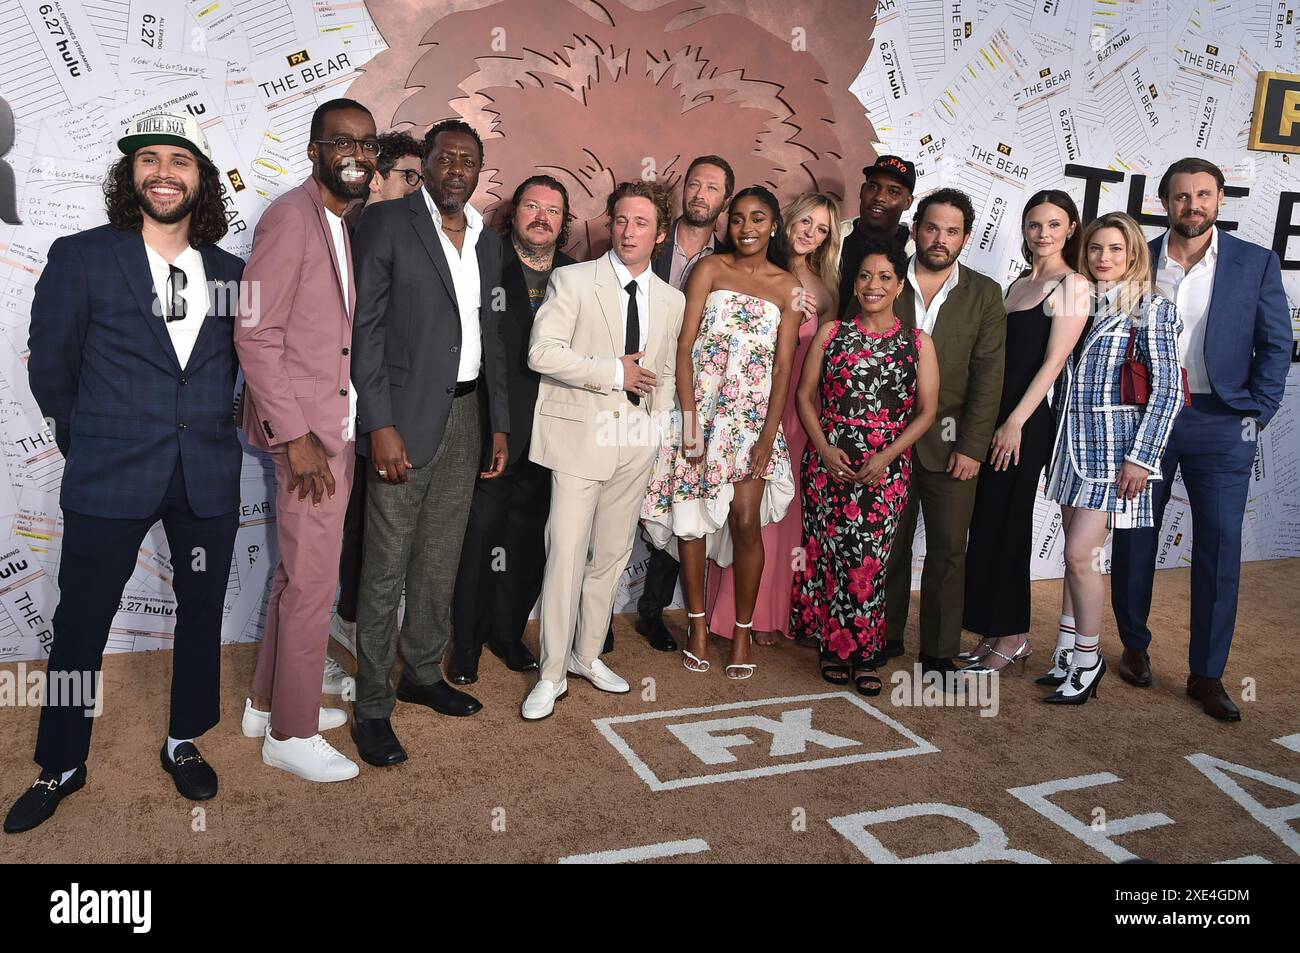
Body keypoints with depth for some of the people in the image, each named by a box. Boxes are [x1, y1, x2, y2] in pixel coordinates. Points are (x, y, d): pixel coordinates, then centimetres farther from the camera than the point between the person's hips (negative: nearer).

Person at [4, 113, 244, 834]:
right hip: (110, 477, -2)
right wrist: (87, 444, 8)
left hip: (209, 477, 3)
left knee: (201, 614, 13)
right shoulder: (80, 258, -3)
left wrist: (216, 433, 11)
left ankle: (183, 742, 33)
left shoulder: (229, 272, 5)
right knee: (80, 623, 7)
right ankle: (60, 768, 26)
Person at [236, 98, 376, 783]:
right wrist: (296, 436, -20)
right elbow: (255, 334, -18)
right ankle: (292, 734, 14)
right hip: (307, 430, -9)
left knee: (299, 572, 18)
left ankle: (269, 704, 34)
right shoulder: (291, 217, -13)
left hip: (333, 427, 9)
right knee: (313, 584, -2)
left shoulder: (342, 225, 16)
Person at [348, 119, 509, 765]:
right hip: (405, 419, -6)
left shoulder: (487, 242, 15)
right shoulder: (387, 223, -4)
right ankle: (371, 706, 10)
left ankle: (423, 674, 30)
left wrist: (499, 424, 12)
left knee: (441, 562, 15)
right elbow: (365, 328, -10)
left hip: (466, 417, 6)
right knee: (386, 570, -1)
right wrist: (380, 425, -17)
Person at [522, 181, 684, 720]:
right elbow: (542, 352, -13)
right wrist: (615, 372, -14)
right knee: (566, 555, -6)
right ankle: (552, 674, 7)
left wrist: (658, 432, 11)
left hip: (636, 439, 5)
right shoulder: (573, 280, -3)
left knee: (612, 555, 11)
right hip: (579, 433, -5)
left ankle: (586, 655, 28)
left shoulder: (671, 300, 12)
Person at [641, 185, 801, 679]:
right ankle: (697, 624, 19)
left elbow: (784, 366, 3)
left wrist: (769, 435, -6)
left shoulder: (787, 286, 7)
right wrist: (689, 420, -12)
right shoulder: (710, 269, 3)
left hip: (752, 414, 0)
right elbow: (684, 346, -3)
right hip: (701, 405, 0)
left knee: (747, 523, -5)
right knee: (691, 517, 3)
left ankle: (743, 632, 11)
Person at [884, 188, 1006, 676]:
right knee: (888, 546, 9)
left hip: (950, 444, 0)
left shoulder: (985, 295, 4)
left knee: (947, 552, 3)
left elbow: (988, 376, -1)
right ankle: (885, 638, 24)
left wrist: (972, 447, -8)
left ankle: (939, 652, 14)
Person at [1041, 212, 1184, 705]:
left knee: (1079, 554, -10)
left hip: (1115, 444, -6)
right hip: (1073, 441, 6)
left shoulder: (1150, 307, -5)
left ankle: (1088, 659, 6)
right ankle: (1070, 653, 20)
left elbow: (1167, 388, -10)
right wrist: (1059, 442, 12)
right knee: (1076, 551, 11)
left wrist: (1142, 457, -15)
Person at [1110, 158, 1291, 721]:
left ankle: (1207, 674, 11)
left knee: (1219, 551, 0)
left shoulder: (1256, 263, 3)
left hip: (1220, 424, -1)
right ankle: (1134, 647, 27)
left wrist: (1254, 415, -4)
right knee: (1134, 540, 8)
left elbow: (1276, 346, 4)